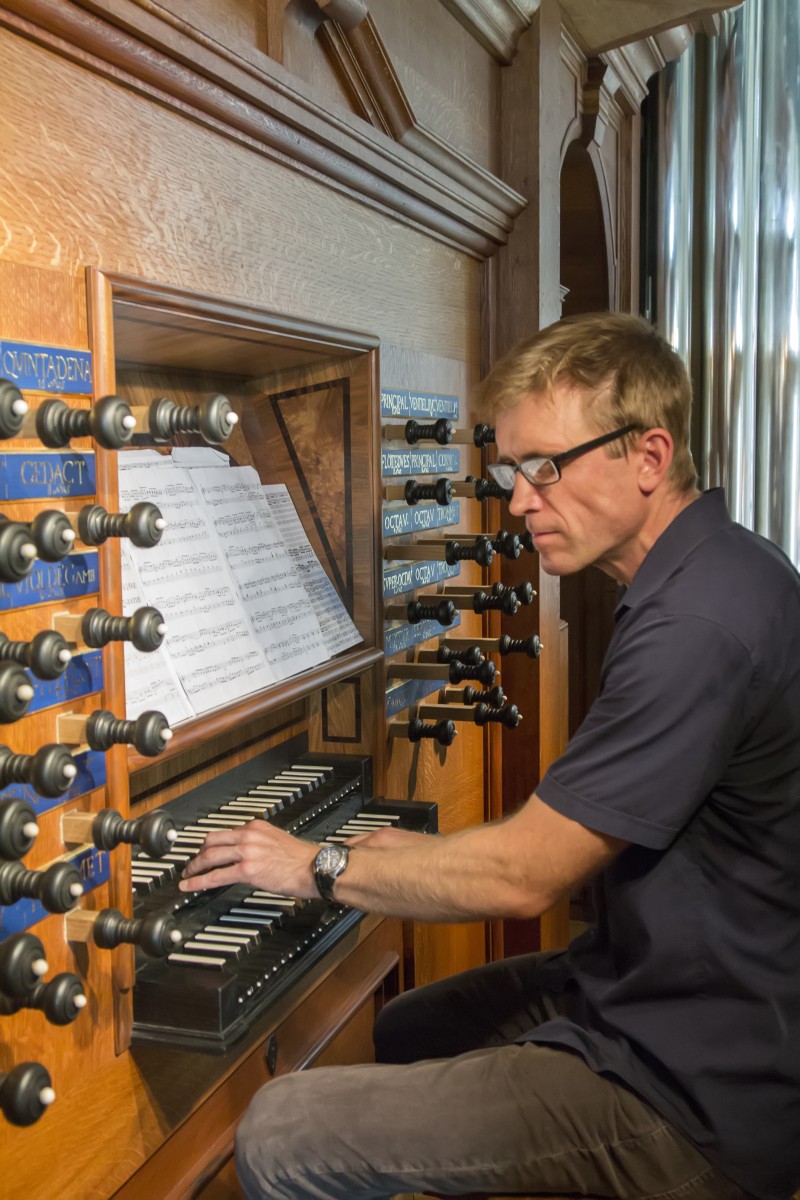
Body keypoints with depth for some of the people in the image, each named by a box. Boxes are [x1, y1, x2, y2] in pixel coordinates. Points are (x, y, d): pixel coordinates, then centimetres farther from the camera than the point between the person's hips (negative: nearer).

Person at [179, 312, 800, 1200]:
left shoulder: (698, 623, -28)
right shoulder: (720, 573, 7)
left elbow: (524, 877, -24)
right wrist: (425, 857, 8)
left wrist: (323, 868, -10)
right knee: (402, 1031, 25)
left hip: (695, 1098, -10)